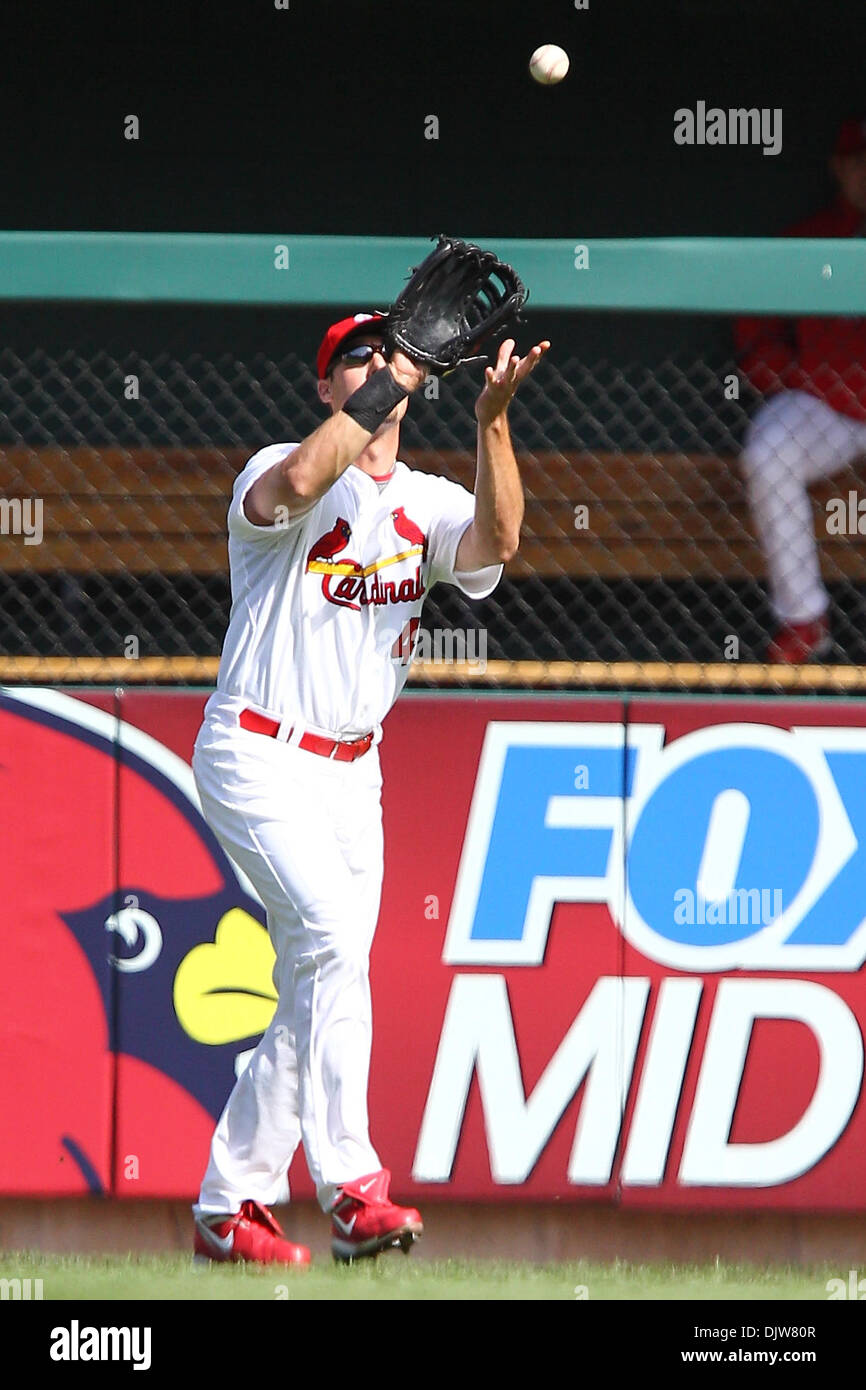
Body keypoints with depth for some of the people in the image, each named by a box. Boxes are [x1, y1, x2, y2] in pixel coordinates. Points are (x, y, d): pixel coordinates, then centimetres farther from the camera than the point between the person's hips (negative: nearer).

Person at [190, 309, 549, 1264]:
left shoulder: (427, 505, 8)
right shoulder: (282, 473, -7)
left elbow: (496, 541, -15)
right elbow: (299, 483, -34)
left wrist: (491, 419, -28)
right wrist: (397, 379, -30)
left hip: (351, 774, 7)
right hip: (256, 757, -7)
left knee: (315, 991, 5)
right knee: (334, 935, -25)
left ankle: (228, 1206, 14)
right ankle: (351, 1190, -31)